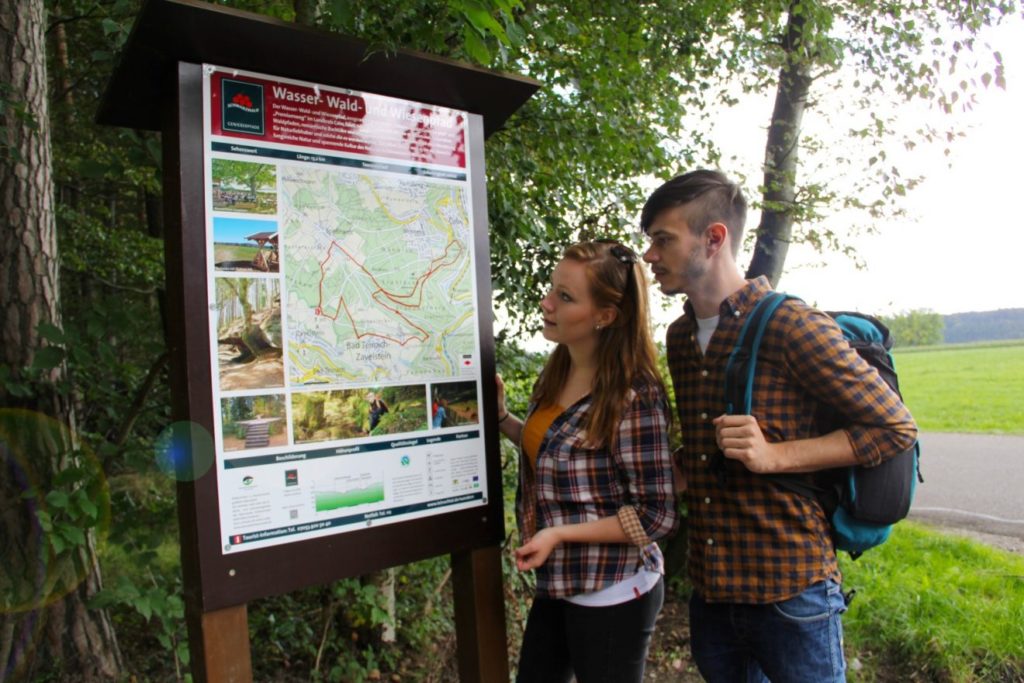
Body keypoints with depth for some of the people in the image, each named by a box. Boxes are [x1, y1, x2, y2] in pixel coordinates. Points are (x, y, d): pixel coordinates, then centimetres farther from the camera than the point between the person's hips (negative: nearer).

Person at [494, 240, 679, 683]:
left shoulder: (633, 396, -23)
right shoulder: (555, 374, 0)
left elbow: (657, 514, -19)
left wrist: (559, 534, -22)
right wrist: (501, 418, 3)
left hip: (612, 595, -7)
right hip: (557, 585, 7)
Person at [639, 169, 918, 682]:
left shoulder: (791, 324, -14)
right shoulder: (679, 337, 8)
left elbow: (895, 426, -10)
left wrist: (776, 455, -20)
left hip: (788, 587, -6)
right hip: (710, 584, 6)